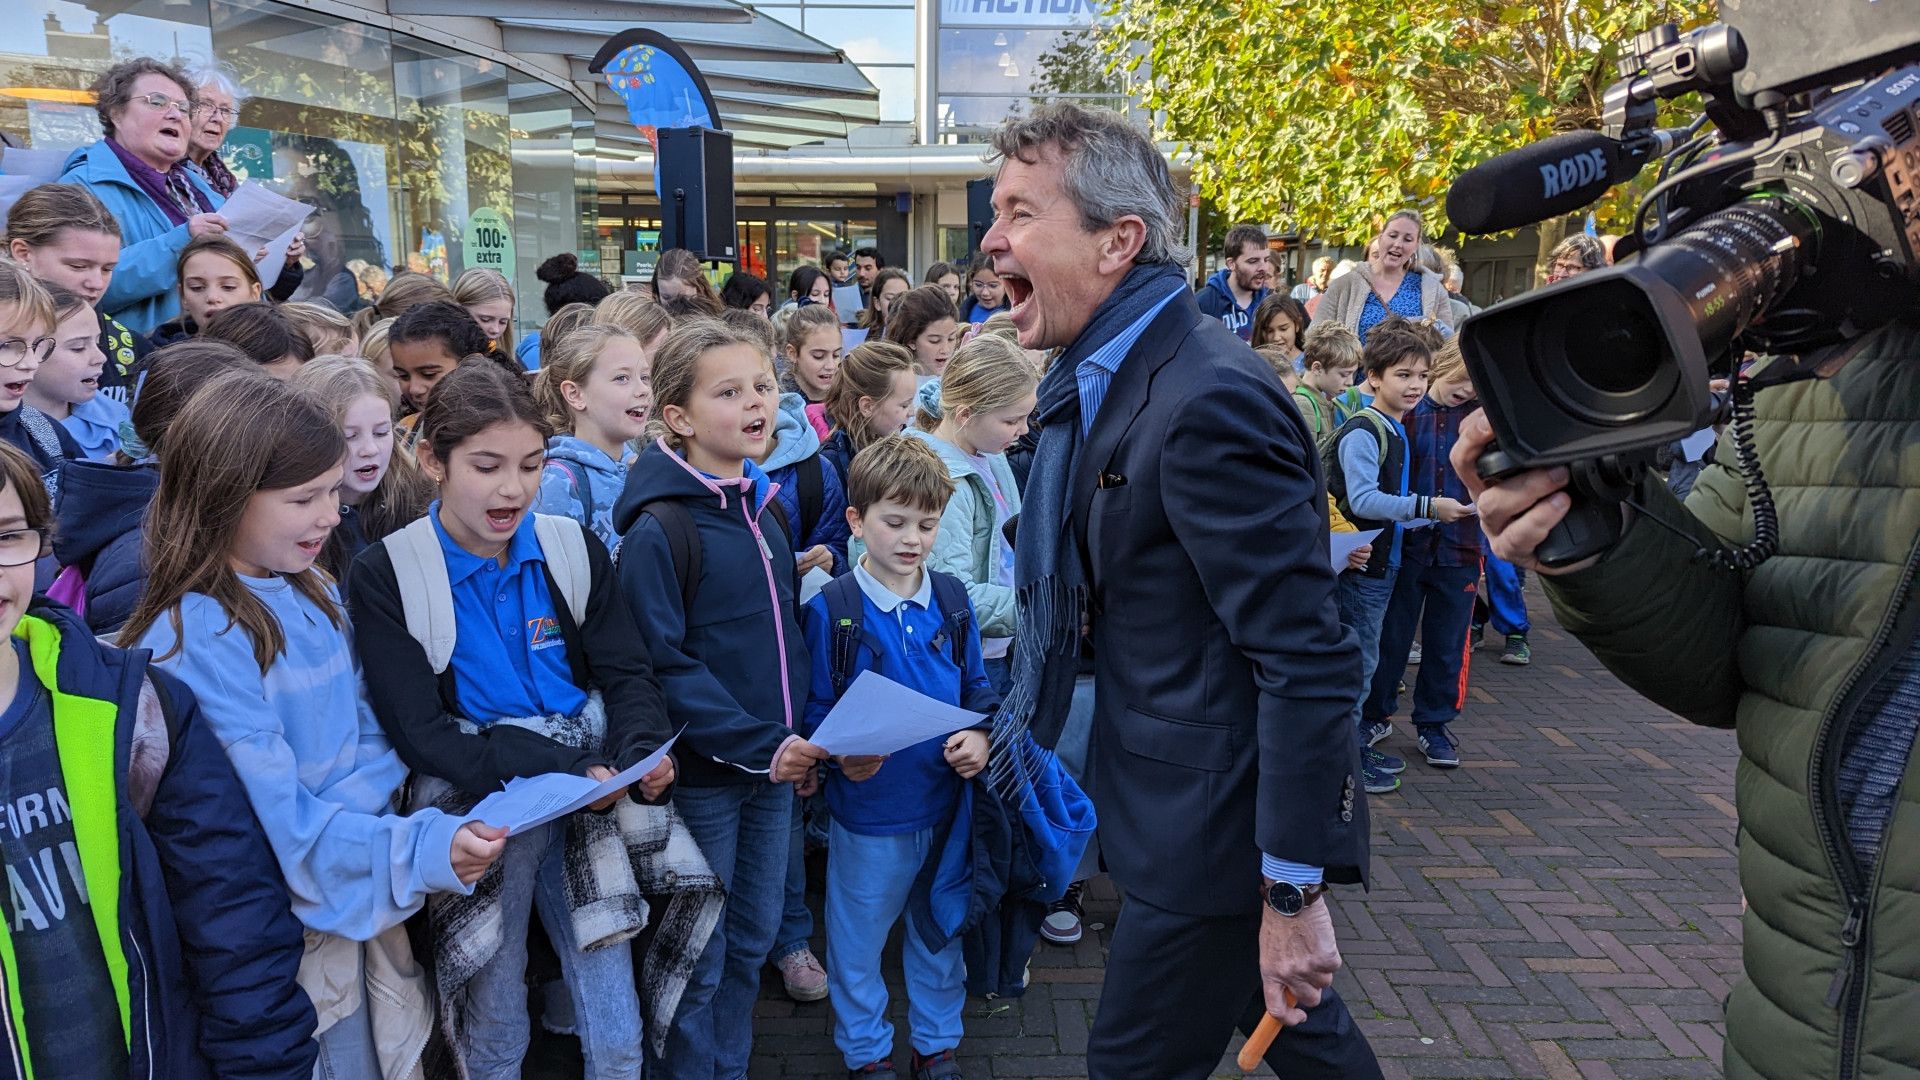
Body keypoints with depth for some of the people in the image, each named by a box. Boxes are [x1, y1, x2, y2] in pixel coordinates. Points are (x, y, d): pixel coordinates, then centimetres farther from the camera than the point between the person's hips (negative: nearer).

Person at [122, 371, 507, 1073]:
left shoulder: (311, 596, 3)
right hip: (296, 925, -7)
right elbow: (277, 823, -23)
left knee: (405, 1052, 20)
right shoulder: (196, 640, -21)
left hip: (370, 901, 7)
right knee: (345, 1062, 12)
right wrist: (421, 851, -28)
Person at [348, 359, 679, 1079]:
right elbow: (421, 733, -14)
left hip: (590, 803, 3)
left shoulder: (573, 550, 2)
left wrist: (641, 756, -22)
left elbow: (628, 675, 1)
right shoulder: (385, 576, -8)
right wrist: (563, 771, -25)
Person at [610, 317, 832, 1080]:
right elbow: (663, 665, -19)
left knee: (754, 937, 18)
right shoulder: (659, 528, -16)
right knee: (699, 952, 7)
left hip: (775, 764, 7)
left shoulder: (766, 510, 7)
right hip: (703, 771, -7)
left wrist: (801, 740, 7)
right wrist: (759, 747, -20)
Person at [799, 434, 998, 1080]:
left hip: (947, 803, 4)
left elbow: (976, 685, 9)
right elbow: (814, 712, -8)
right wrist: (841, 756, -26)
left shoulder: (950, 600, 0)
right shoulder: (829, 610, -12)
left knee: (941, 931, 19)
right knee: (859, 938, 14)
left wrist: (981, 735, -9)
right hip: (869, 808, -3)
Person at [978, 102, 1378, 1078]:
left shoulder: (1209, 401, -26)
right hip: (1191, 807, 9)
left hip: (1221, 829, -9)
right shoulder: (1102, 383, 5)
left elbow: (1309, 661, -26)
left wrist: (1293, 889, -23)